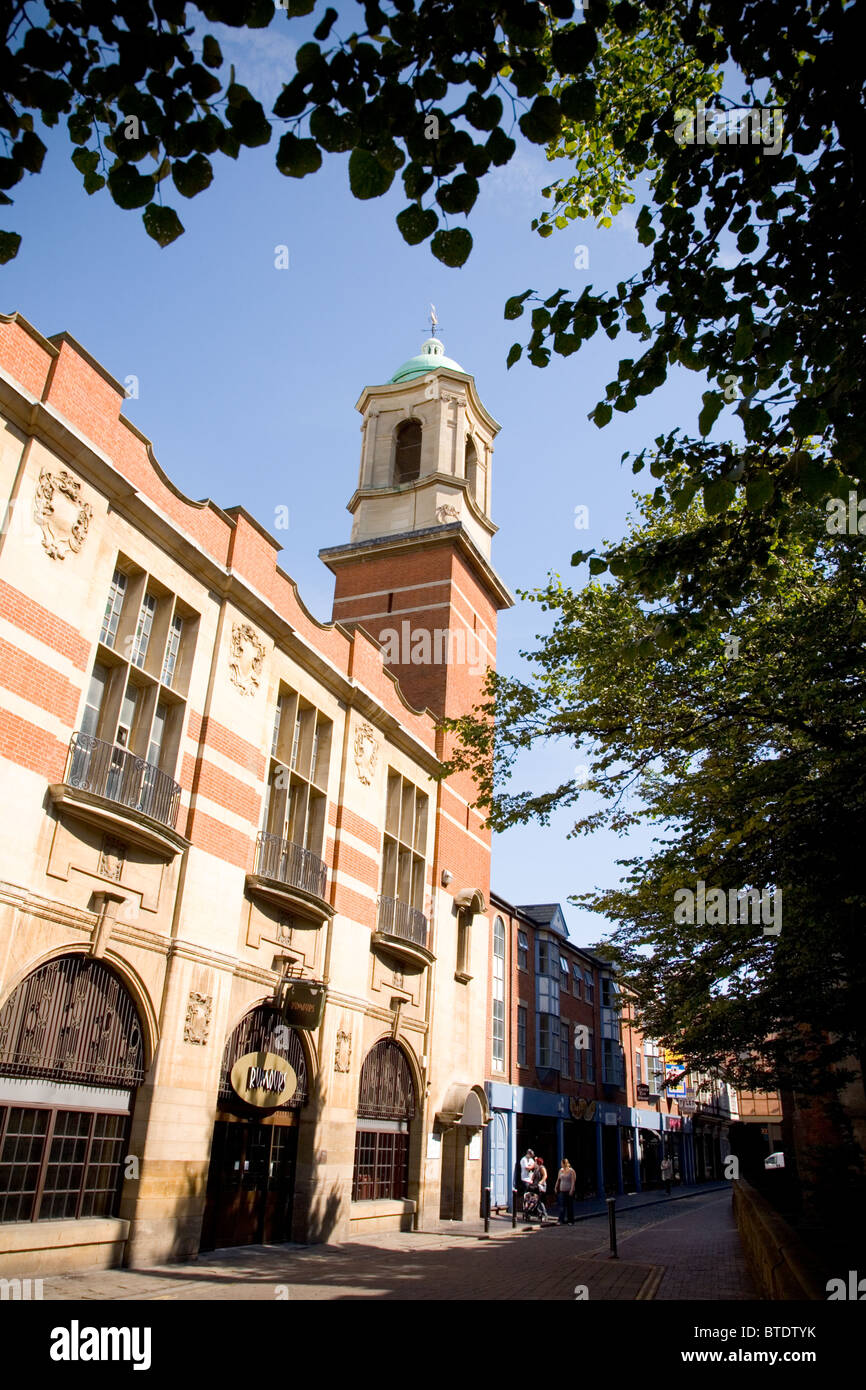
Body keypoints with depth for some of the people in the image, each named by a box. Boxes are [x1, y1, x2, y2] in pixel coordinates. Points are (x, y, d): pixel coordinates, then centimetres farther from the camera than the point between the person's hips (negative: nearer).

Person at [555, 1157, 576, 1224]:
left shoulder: (571, 1171, -6)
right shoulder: (561, 1170, 9)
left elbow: (573, 1181, -12)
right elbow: (558, 1180, 16)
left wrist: (571, 1190, -18)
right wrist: (556, 1188, 14)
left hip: (569, 1191, -4)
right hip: (562, 1191, 4)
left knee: (570, 1206, 3)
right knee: (562, 1206, -4)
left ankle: (571, 1221, 14)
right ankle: (561, 1221, -4)